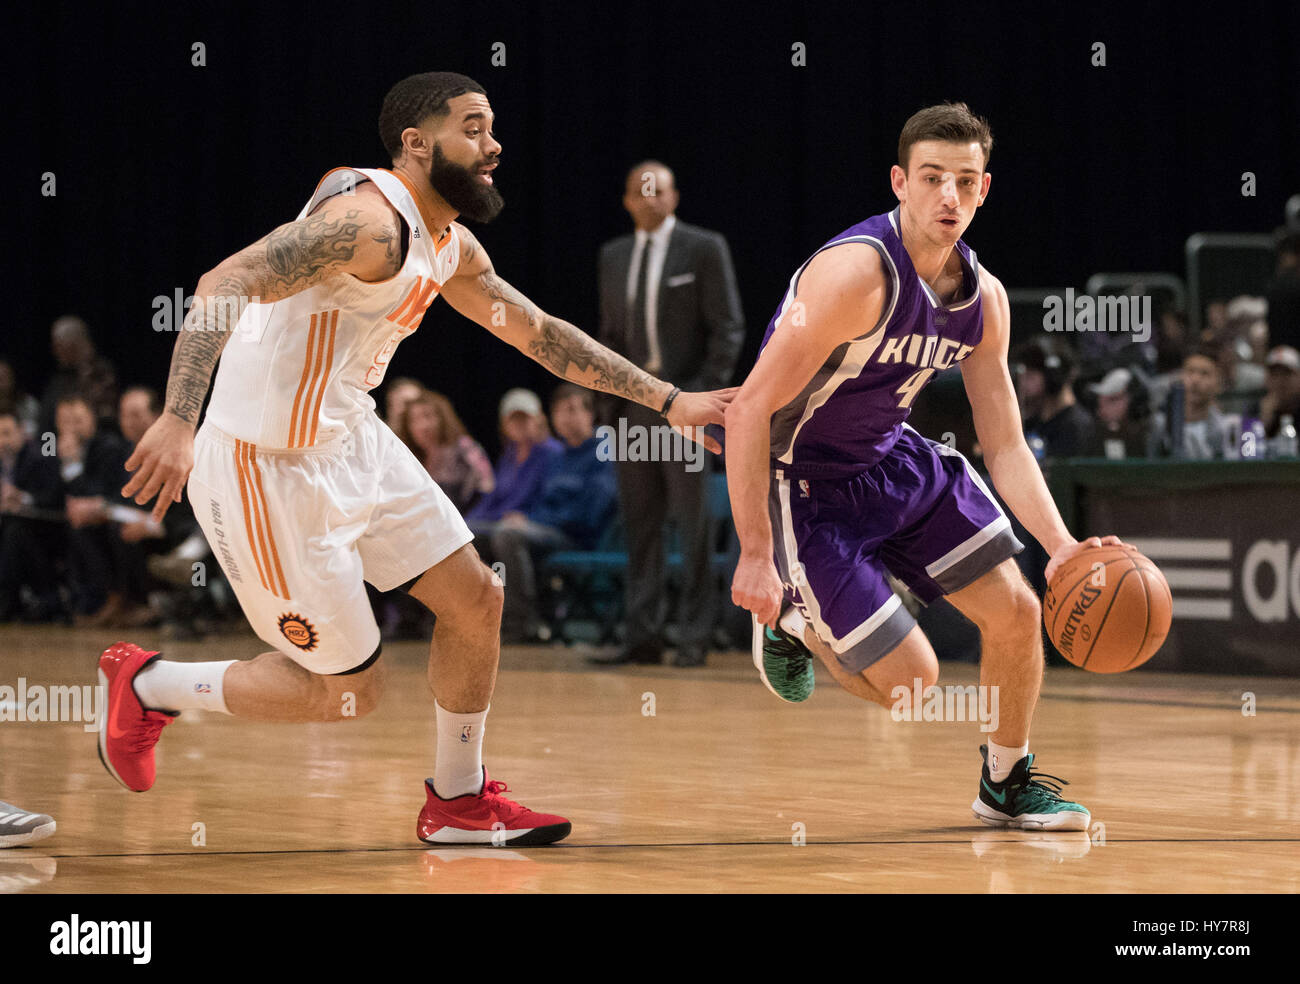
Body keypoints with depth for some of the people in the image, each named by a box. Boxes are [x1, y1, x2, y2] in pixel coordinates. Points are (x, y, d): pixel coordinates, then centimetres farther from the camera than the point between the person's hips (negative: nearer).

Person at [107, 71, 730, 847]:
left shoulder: (451, 249, 8)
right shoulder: (368, 220, -23)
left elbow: (540, 334, 21)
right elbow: (224, 286, -33)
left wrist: (668, 401, 19)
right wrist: (178, 423, -43)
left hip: (352, 441, 10)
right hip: (273, 471, -10)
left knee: (475, 600, 11)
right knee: (351, 689, 0)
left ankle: (460, 803, 28)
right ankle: (148, 687, 18)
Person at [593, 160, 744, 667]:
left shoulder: (704, 249, -1)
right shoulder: (614, 256, 14)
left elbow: (728, 327, -3)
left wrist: (706, 393, -12)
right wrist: (611, 396, 8)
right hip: (632, 404, 5)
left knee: (694, 526, -3)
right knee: (639, 525, 4)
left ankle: (694, 638, -1)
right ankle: (643, 635, 7)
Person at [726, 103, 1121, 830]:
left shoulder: (984, 297, -4)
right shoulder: (857, 274, -28)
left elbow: (1005, 446, 2)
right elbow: (750, 412, -27)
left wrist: (1061, 544, -15)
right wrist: (756, 556, -29)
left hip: (898, 462, 7)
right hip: (805, 487, -7)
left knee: (1017, 611, 3)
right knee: (911, 681, -10)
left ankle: (1007, 783, 26)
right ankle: (792, 621, 19)